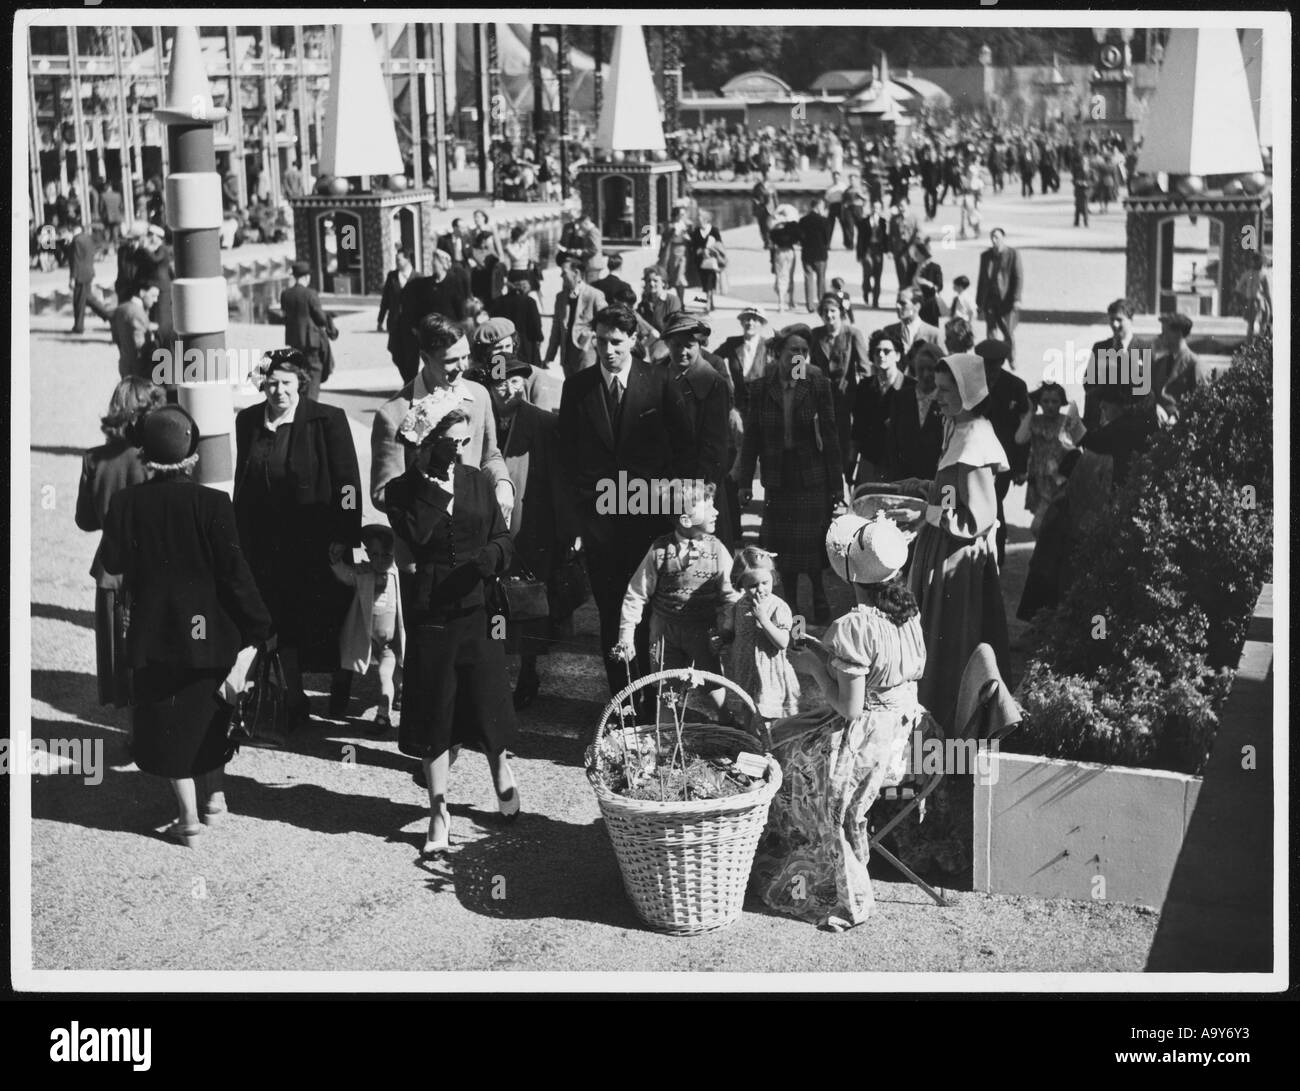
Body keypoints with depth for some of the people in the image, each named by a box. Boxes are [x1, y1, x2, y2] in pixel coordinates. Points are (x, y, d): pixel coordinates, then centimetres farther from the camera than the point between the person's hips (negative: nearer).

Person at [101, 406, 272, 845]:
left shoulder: (126, 503, -10)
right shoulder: (212, 503, -15)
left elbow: (112, 563, -3)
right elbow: (235, 573, -13)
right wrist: (259, 625, -4)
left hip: (152, 634, 0)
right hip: (209, 631, 0)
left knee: (169, 723, 9)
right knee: (209, 715, 21)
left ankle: (189, 815, 7)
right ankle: (213, 796, 31)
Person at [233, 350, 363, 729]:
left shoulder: (328, 420, -8)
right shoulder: (248, 420, 5)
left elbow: (347, 485, -8)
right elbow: (242, 485, 12)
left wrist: (345, 542, -13)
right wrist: (242, 540, 9)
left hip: (316, 544, -4)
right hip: (267, 547, 4)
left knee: (322, 624, 4)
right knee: (280, 626, 8)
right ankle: (293, 701, 21)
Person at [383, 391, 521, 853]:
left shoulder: (478, 482, 7)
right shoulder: (403, 490, -2)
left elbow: (503, 538, 8)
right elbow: (414, 535, -19)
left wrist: (491, 556, -14)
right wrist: (434, 485, -17)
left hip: (476, 607, 2)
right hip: (429, 611, -2)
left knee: (486, 702, 2)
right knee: (433, 714, 4)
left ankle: (500, 768, 32)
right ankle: (439, 813, 14)